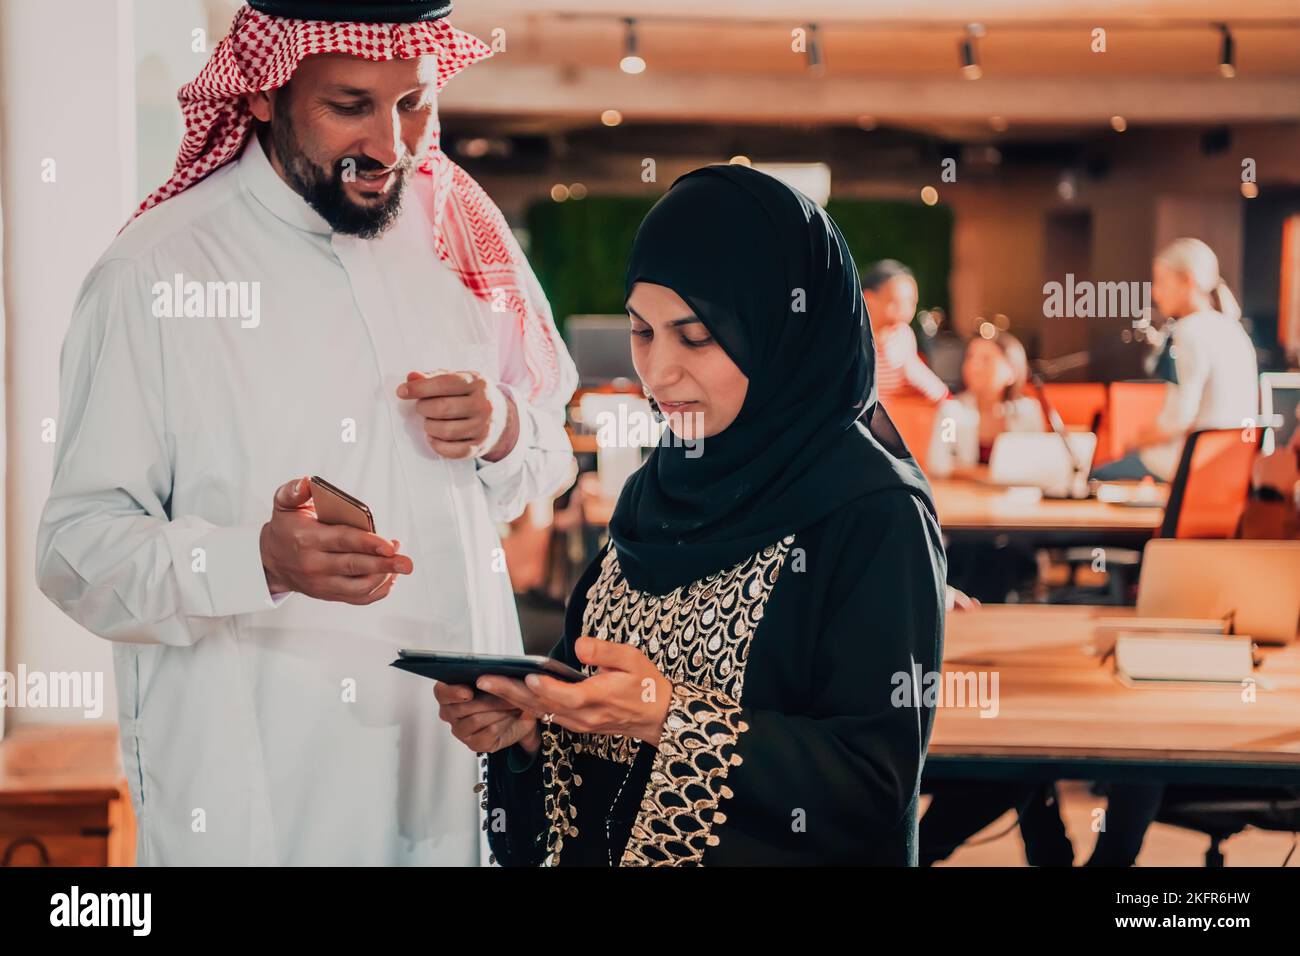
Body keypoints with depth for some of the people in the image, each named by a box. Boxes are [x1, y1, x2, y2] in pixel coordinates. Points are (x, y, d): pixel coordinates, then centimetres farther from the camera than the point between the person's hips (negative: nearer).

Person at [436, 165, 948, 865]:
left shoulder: (875, 512, -17)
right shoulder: (653, 490, 3)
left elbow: (879, 776, -20)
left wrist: (670, 717, -27)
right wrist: (529, 722, -12)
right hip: (601, 847, 6)